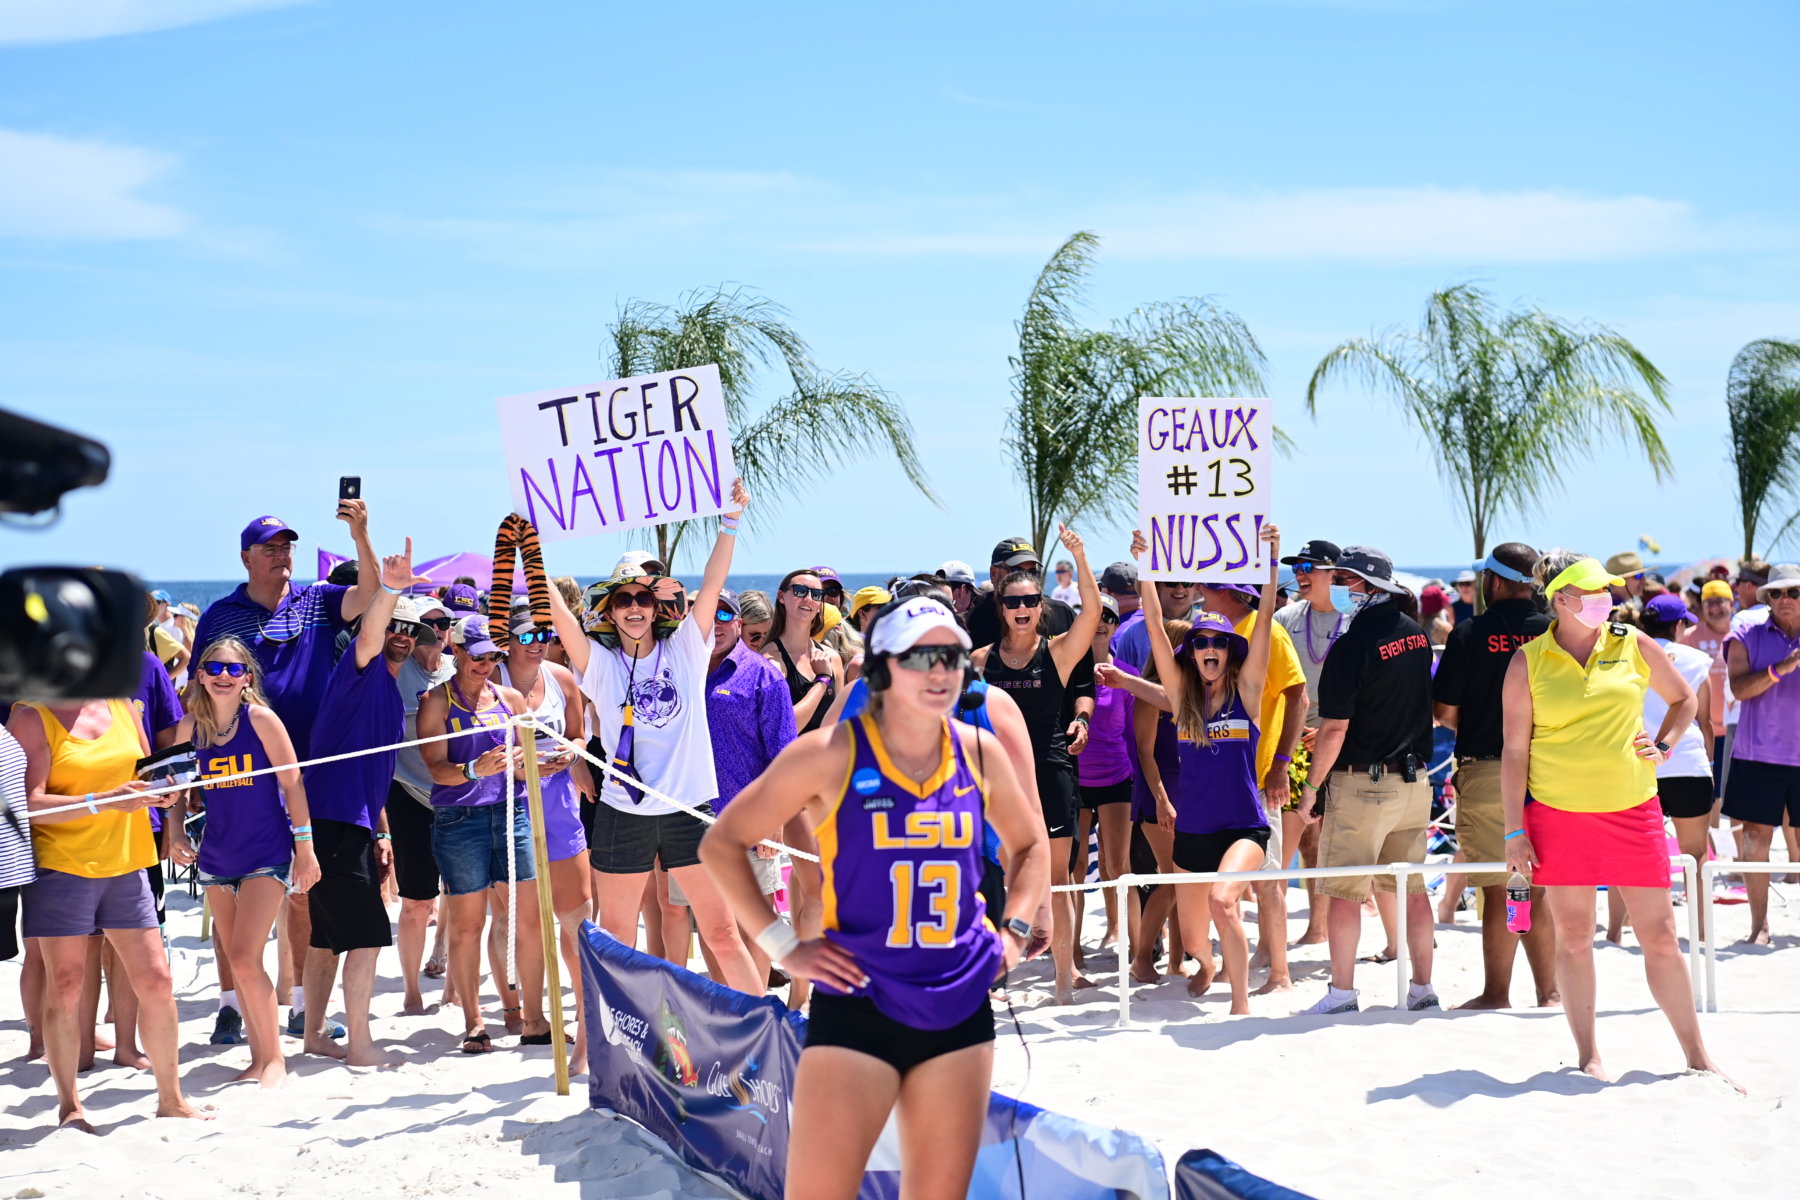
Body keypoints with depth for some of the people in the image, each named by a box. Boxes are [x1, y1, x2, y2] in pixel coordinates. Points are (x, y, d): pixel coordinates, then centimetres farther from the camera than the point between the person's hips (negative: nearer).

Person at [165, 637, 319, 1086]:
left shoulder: (260, 719, -10)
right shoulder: (189, 727, 2)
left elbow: (292, 783, -7)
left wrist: (305, 847, -7)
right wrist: (176, 833, 0)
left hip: (267, 855, -5)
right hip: (216, 858, 5)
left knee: (245, 959, -13)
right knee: (233, 962, 8)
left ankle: (275, 1057, 0)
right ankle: (258, 1057, 19)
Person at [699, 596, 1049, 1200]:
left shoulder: (980, 753, 4)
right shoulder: (831, 754, -9)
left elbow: (1030, 844, 23)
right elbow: (722, 843, -2)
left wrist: (1013, 928, 9)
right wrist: (783, 946, -6)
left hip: (961, 1010, 4)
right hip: (857, 1009, -4)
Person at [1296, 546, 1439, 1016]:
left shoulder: (1353, 644, -16)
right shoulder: (1417, 634, 6)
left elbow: (1334, 730, -17)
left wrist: (1311, 787, -8)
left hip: (1361, 782, -7)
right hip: (1414, 780, 7)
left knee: (1343, 891, 1)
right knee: (1412, 886, 13)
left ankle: (1342, 992, 4)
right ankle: (1422, 989, 17)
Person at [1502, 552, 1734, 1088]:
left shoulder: (1633, 645, 4)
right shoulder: (1528, 662, -1)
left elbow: (1684, 699, 20)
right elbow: (1515, 750, 0)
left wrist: (1663, 746, 4)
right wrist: (1515, 831, -3)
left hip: (1632, 808, 1)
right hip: (1559, 814, -1)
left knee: (1660, 937, 3)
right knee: (1573, 937, 6)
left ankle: (1697, 1056, 13)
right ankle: (1588, 1056, 18)